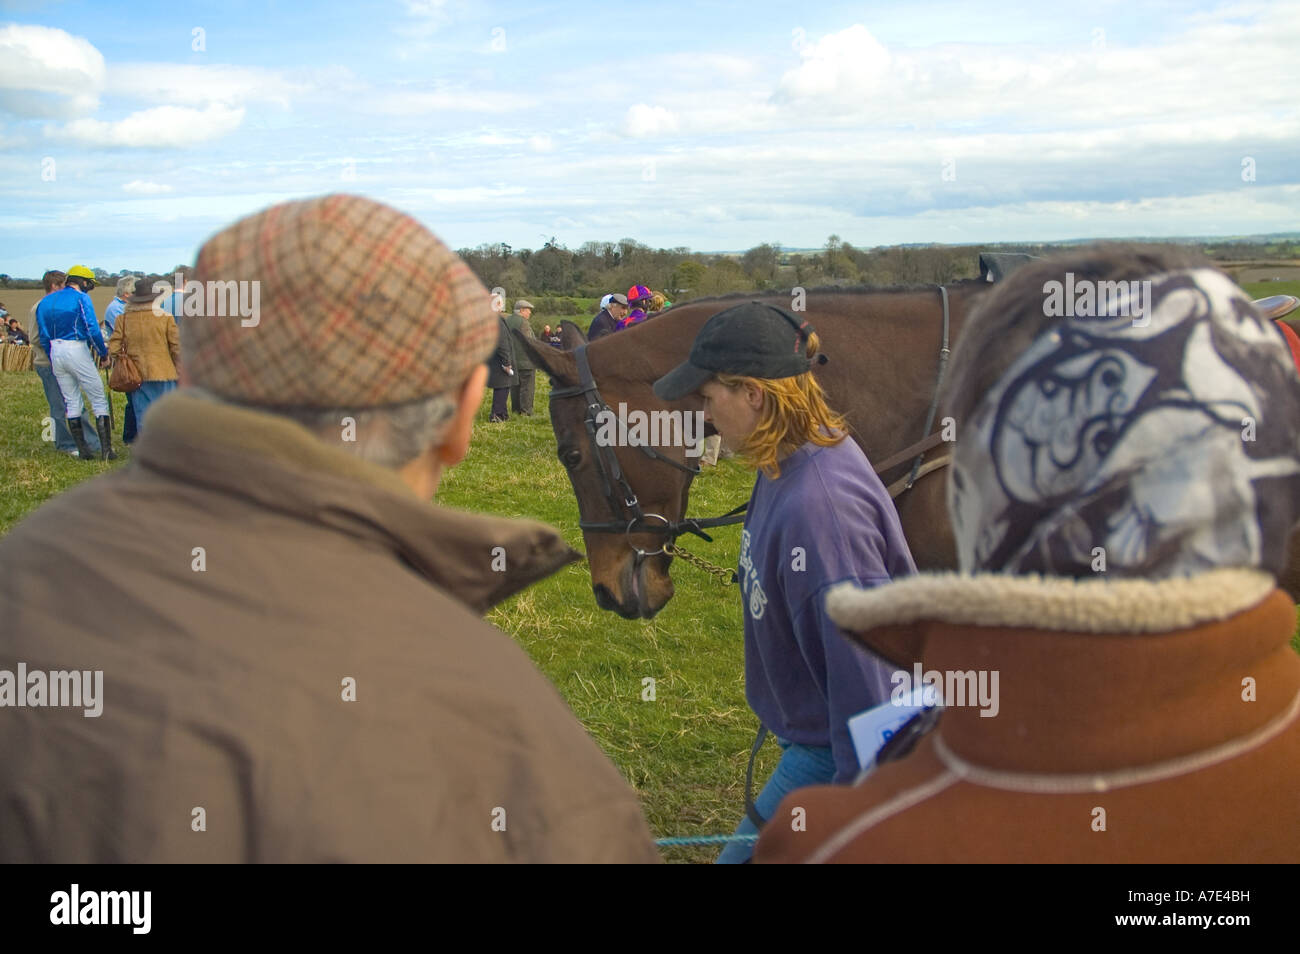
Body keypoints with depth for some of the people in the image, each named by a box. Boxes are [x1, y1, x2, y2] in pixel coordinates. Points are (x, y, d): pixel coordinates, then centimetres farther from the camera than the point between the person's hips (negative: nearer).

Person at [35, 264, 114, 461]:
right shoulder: (81, 298, -6)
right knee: (99, 399, 1)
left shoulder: (45, 302, 14)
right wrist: (103, 352, 0)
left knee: (71, 402, 12)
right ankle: (106, 450, -4)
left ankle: (82, 450, 12)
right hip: (76, 350, -6)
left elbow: (43, 336, 14)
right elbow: (92, 329, -13)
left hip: (55, 353, 6)